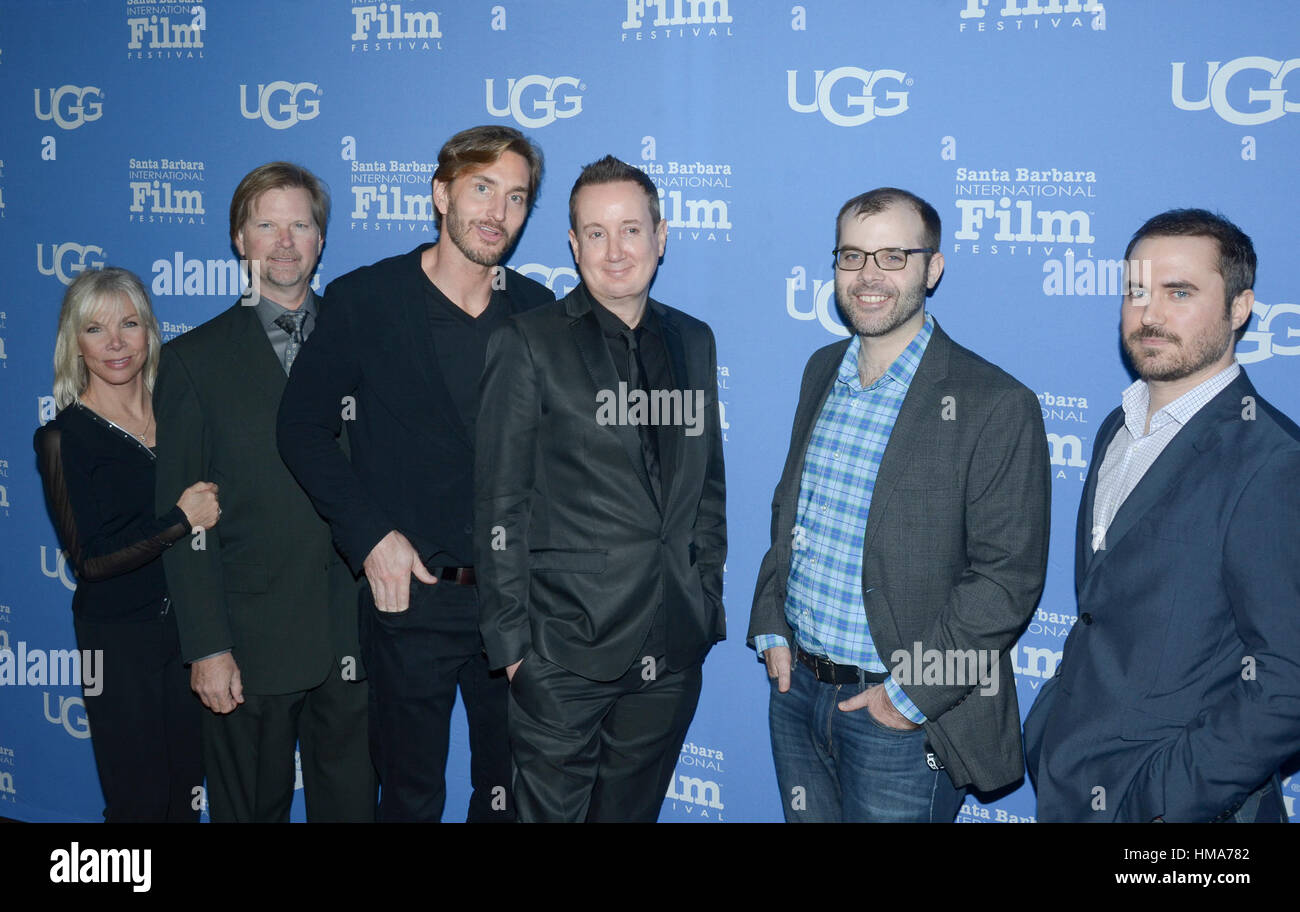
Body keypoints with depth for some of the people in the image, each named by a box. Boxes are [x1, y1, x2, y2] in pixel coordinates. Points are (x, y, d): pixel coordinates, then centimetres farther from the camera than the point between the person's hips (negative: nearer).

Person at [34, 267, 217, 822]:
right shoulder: (65, 437, -10)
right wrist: (181, 520, -18)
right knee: (140, 798, 8)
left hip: (187, 625, 4)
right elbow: (89, 558, -14)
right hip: (118, 638, -4)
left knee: (189, 789, 14)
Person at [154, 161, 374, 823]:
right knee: (250, 809, 10)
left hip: (354, 641, 2)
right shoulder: (195, 359, 2)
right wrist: (206, 647, -8)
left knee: (353, 804, 10)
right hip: (251, 645, -2)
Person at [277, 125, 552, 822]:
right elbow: (302, 428, -1)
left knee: (510, 791, 15)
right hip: (412, 597, -2)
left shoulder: (537, 310, 4)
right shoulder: (363, 300, -4)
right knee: (411, 795, 11)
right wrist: (371, 535, -10)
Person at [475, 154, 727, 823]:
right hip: (564, 649, -4)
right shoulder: (528, 343, -4)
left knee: (635, 808, 15)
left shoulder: (693, 341, 11)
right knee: (551, 809, 4)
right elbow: (498, 505, -5)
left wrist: (709, 606, 11)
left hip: (672, 653, 4)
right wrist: (510, 637, -8)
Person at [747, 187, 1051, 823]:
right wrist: (770, 625, 6)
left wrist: (913, 693, -17)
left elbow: (1007, 576, -16)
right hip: (795, 685, 6)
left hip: (903, 719, -6)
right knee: (806, 817, 19)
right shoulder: (822, 371, 6)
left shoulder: (996, 406, -15)